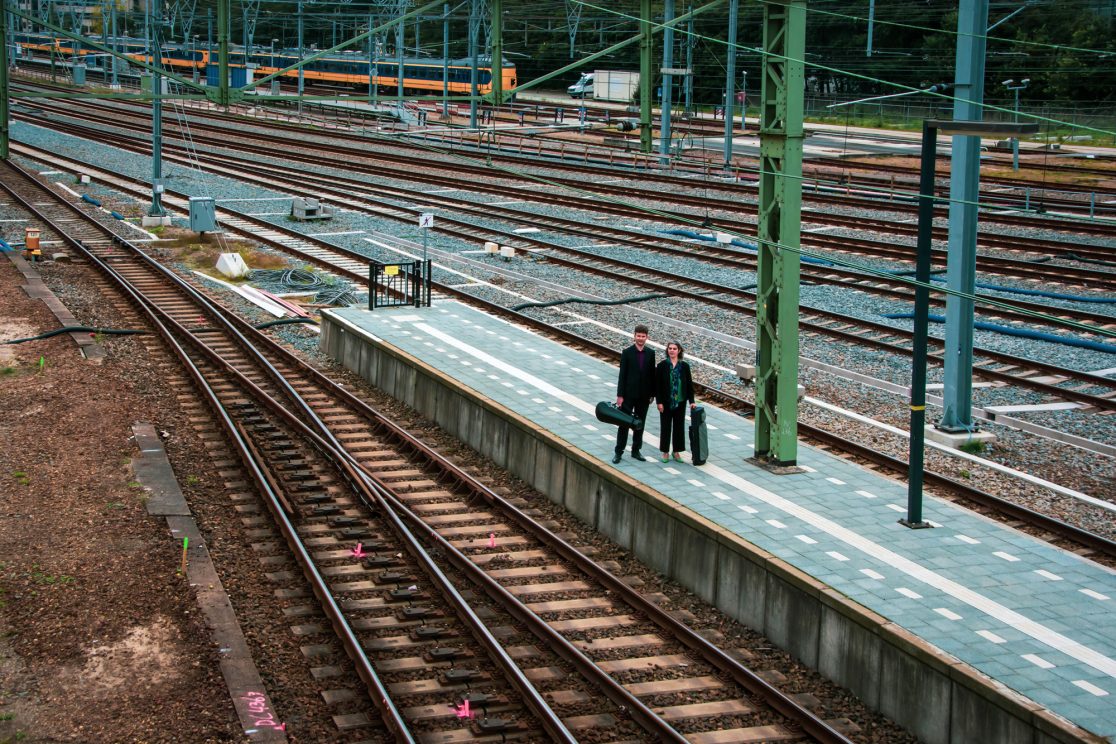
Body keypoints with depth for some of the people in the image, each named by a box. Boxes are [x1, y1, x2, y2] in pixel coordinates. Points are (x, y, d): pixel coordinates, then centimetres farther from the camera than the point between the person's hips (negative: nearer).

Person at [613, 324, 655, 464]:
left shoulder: (651, 353, 3)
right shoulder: (627, 352, -5)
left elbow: (652, 374, 6)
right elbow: (622, 375, -7)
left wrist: (652, 394, 3)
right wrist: (620, 395, -10)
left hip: (644, 396, 3)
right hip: (629, 394, -3)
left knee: (640, 424, 10)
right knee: (624, 424, 1)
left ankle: (636, 451, 20)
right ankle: (619, 452, 6)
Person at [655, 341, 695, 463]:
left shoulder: (684, 366, 1)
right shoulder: (662, 366, -5)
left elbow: (689, 384, 5)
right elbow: (657, 385, -5)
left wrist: (691, 401, 0)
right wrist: (659, 402, -10)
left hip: (680, 402, 2)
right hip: (666, 402, -2)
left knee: (679, 426, 7)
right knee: (665, 426, 5)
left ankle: (676, 451, 18)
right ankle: (665, 451, 15)